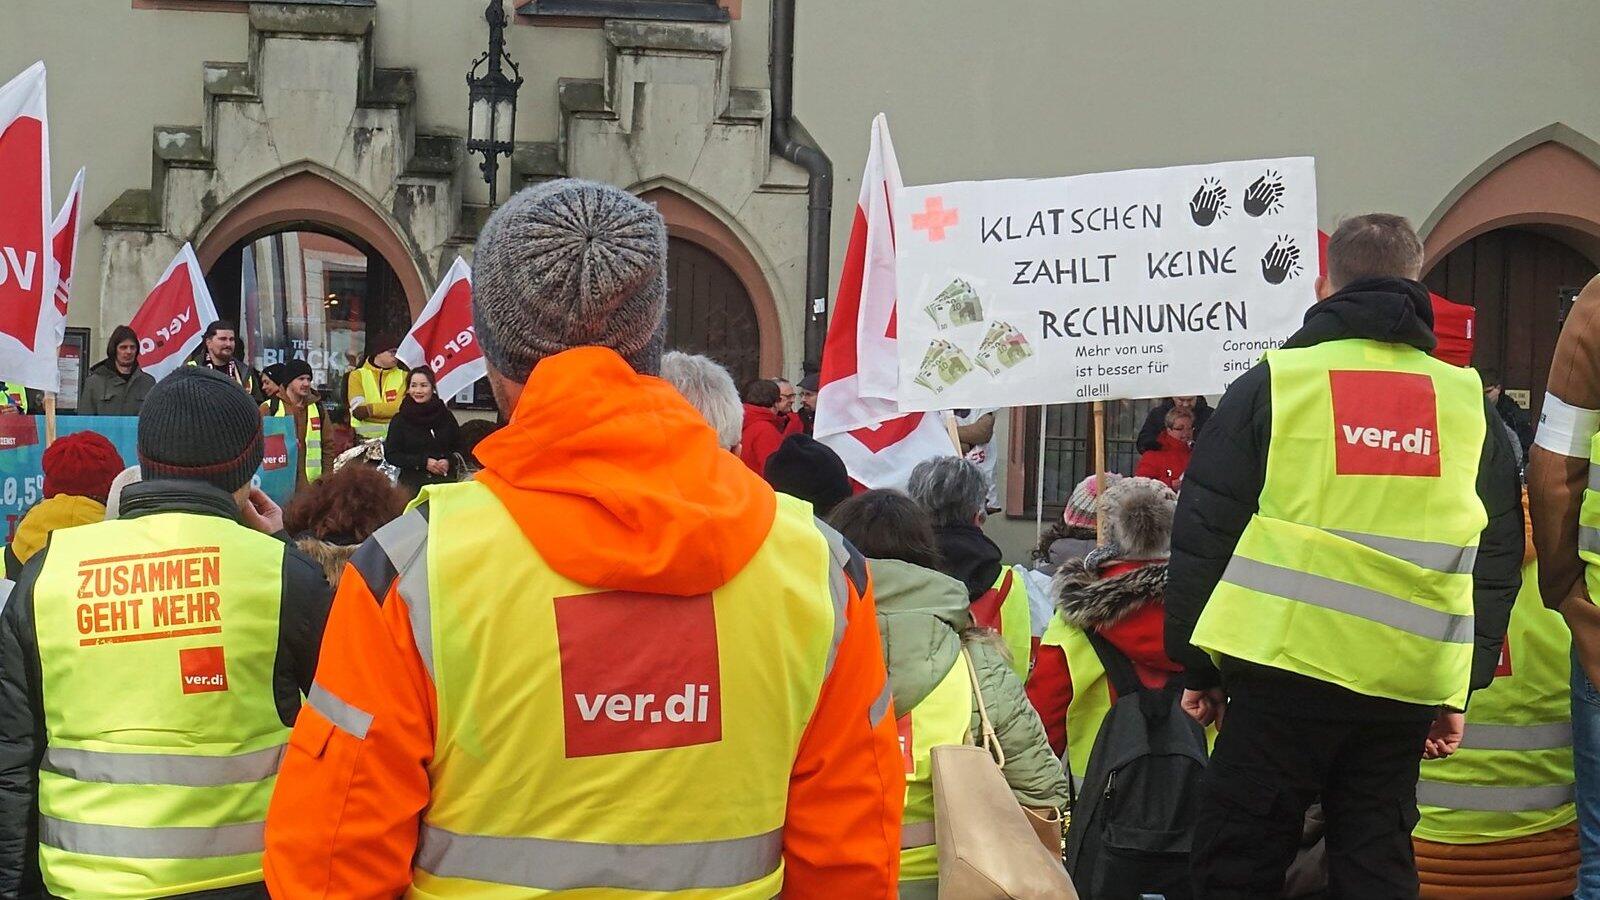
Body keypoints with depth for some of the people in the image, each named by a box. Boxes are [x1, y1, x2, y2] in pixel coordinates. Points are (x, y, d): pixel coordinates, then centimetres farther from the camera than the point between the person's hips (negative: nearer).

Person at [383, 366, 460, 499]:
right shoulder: (400, 420, 7)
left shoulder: (446, 416, 12)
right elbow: (390, 455, 2)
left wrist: (448, 461, -7)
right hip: (413, 482, -1)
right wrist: (423, 462, -8)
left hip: (446, 479, 1)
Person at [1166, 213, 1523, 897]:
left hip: (1285, 668, -3)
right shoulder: (1467, 403, 10)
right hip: (1407, 686, 3)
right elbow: (1498, 560, 13)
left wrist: (1197, 667, 10)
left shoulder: (1272, 385, 1)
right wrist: (1459, 688, 19)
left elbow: (1202, 534, 2)